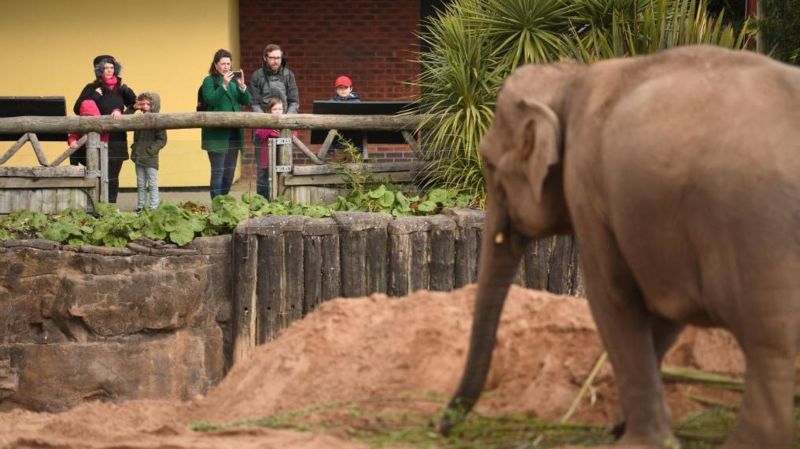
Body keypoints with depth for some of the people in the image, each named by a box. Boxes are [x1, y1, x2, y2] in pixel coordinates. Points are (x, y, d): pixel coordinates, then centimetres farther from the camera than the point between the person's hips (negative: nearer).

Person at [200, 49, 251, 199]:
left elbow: (246, 101, 6)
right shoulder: (209, 81, -2)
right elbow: (210, 100, -16)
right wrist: (224, 85, -23)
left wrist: (242, 85, -10)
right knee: (218, 171, -8)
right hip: (217, 134, -6)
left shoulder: (233, 81, 13)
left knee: (230, 171, 11)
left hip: (234, 132, 6)